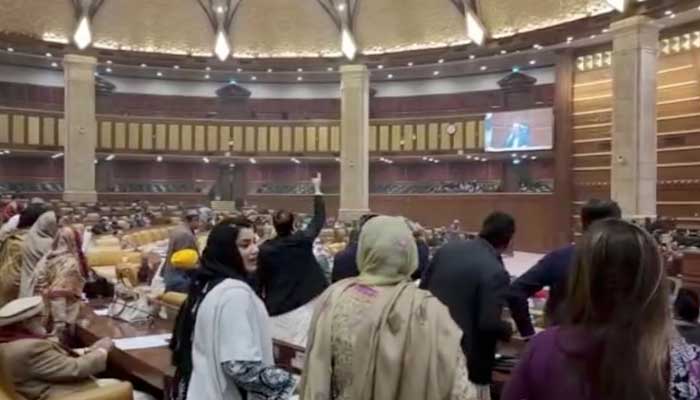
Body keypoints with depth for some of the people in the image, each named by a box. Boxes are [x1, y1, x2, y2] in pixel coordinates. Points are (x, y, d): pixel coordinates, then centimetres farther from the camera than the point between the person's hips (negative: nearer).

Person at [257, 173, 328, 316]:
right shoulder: (304, 240, -6)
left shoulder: (265, 249, -7)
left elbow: (261, 279, 0)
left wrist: (264, 301, 13)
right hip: (307, 302, 1)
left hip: (278, 307, 0)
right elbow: (319, 218, 10)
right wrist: (317, 188, 20)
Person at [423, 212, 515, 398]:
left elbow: (423, 289, 7)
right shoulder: (496, 272, -19)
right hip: (467, 362, -6)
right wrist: (508, 329, 0)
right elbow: (489, 324, -21)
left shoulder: (446, 249, 0)